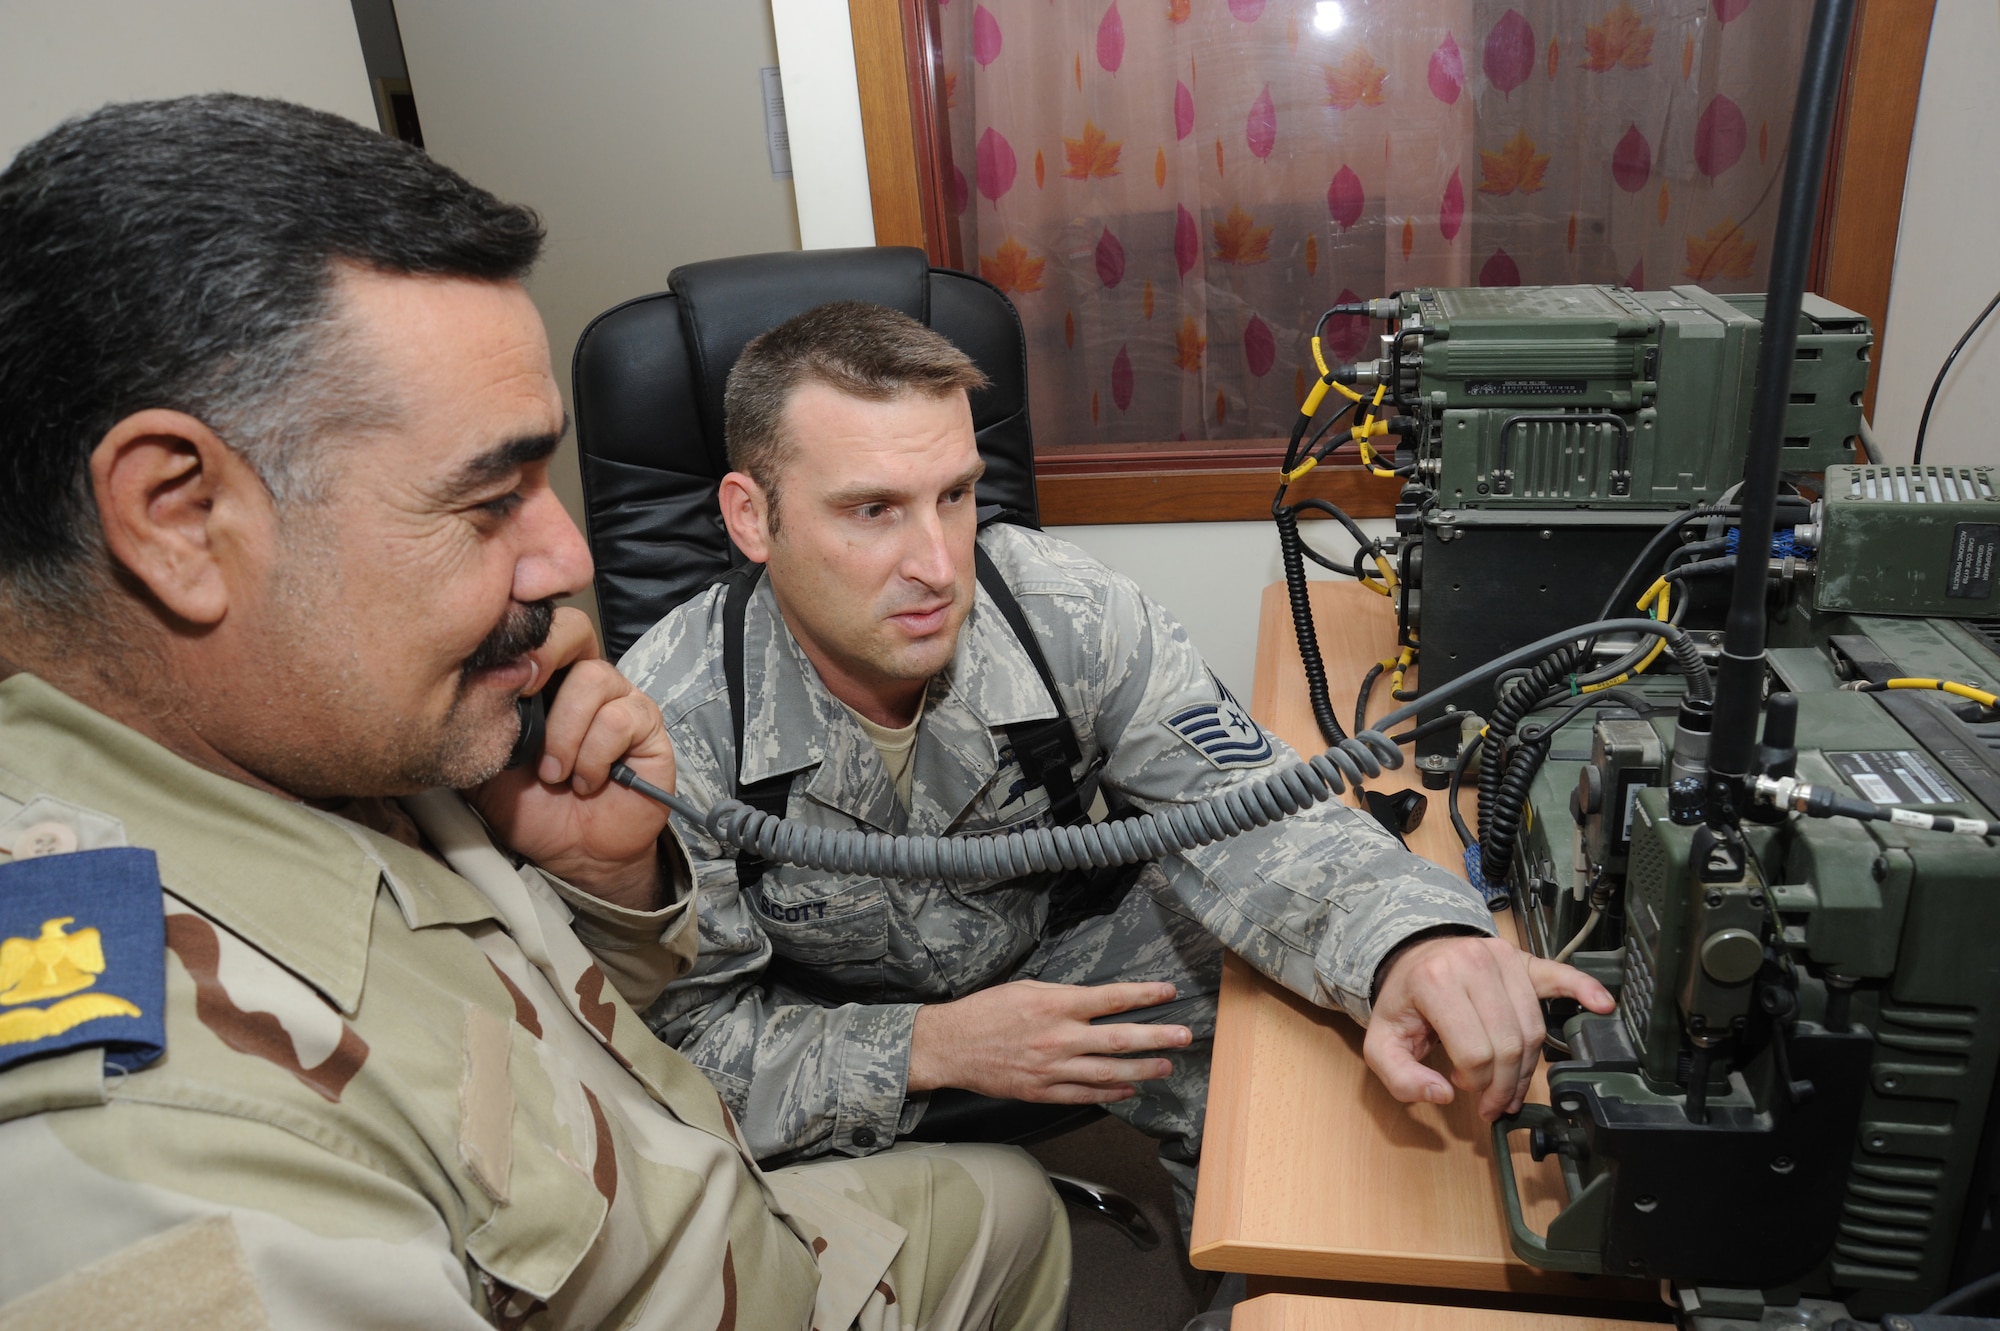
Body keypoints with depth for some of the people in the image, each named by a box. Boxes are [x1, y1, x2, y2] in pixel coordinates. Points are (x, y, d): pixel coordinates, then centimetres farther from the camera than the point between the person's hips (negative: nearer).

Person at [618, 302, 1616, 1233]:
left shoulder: (1066, 614, -23)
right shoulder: (667, 729, -26)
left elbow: (1236, 810, -22)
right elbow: (685, 1028, -19)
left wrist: (1407, 942, -43)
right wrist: (928, 1051, -33)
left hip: (1056, 951, 2)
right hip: (824, 1025, -1)